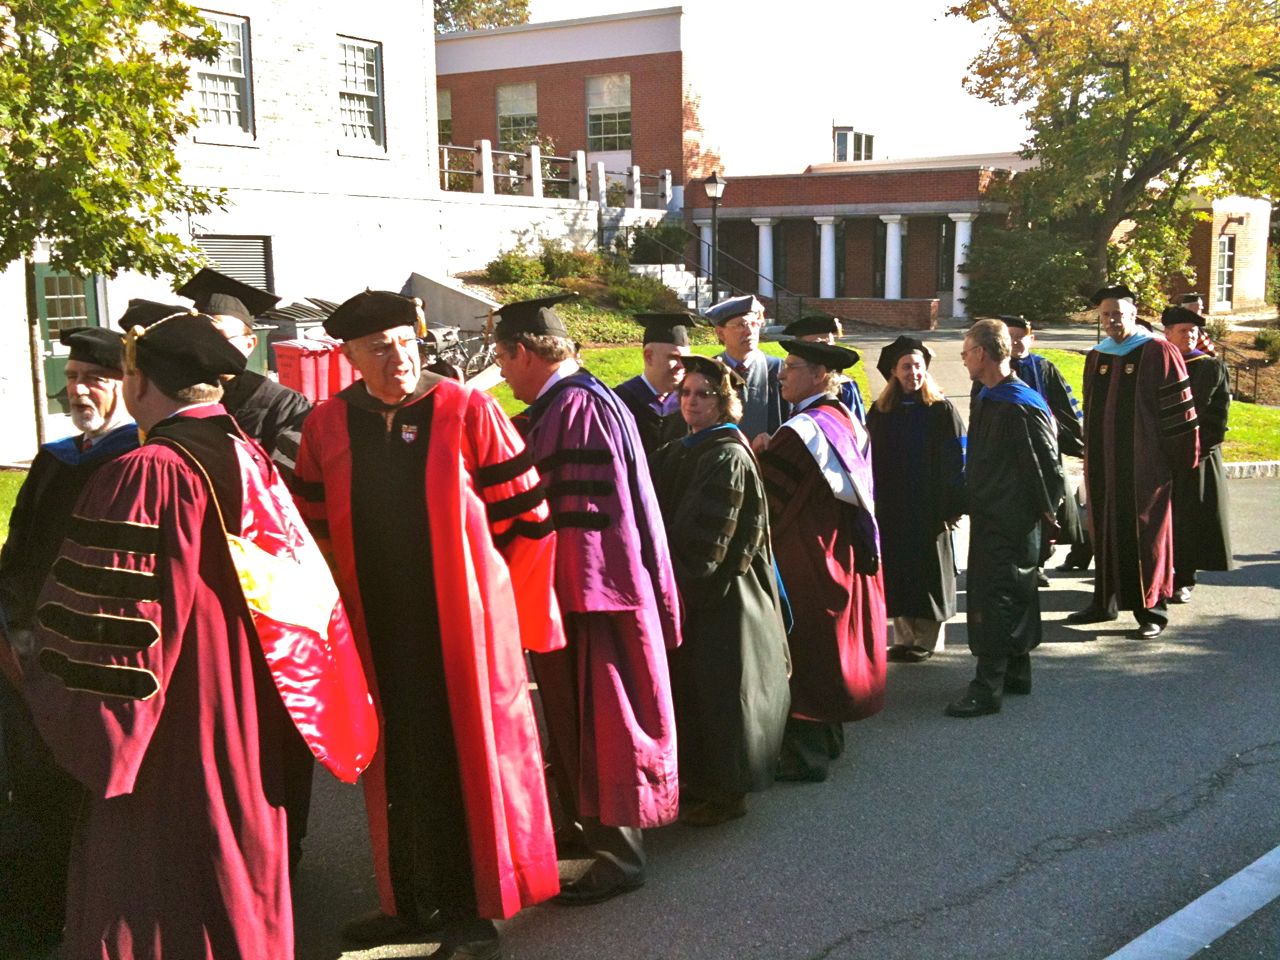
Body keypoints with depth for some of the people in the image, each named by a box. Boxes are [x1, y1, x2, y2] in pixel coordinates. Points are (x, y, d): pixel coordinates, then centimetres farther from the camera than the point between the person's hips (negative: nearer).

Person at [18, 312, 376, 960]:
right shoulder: (253, 460, 3)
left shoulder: (144, 476, -20)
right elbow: (306, 586, 10)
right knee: (243, 899, 21)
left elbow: (98, 628, -21)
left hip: (170, 759, -7)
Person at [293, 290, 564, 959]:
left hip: (459, 622, -3)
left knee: (466, 760, 3)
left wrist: (471, 579, 3)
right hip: (377, 625, 3)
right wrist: (355, 592, 9)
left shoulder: (466, 411, -8)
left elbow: (525, 512, -4)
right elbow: (317, 524, 12)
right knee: (398, 767, 12)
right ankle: (412, 903, 27)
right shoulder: (327, 425, 2)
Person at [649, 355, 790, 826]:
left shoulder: (727, 458, -17)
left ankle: (725, 791, 14)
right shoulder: (682, 452, 10)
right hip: (690, 592, 9)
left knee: (717, 694, 1)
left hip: (721, 597, -9)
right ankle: (699, 780, 28)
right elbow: (663, 514, 12)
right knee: (690, 691, 16)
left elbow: (704, 539, -21)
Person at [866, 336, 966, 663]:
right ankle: (904, 637, 18)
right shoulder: (879, 412, 5)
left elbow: (957, 461, -6)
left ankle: (927, 639, 16)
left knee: (928, 574, 4)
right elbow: (871, 462, 8)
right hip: (890, 509, 4)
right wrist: (872, 504, 2)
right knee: (897, 575, 7)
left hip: (930, 508, -3)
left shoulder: (942, 410, -5)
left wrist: (954, 506, -12)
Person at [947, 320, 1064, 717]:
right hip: (990, 517, 10)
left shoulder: (1021, 407, -22)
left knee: (994, 600, -5)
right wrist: (969, 498, 16)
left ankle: (987, 688, 1)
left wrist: (1044, 512, -9)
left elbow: (1048, 467, -18)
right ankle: (1016, 672, 30)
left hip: (1010, 523, -10)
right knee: (1015, 595, 18)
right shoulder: (987, 398, 8)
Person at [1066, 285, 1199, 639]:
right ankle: (1104, 601, 22)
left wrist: (1184, 455, -7)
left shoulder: (1157, 352, -7)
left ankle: (1152, 609, 8)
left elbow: (1179, 407, -7)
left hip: (1145, 463, -5)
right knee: (1105, 533, 11)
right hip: (1104, 465, 6)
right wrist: (1090, 457, 19)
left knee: (1145, 534, -1)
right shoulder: (1096, 358, 11)